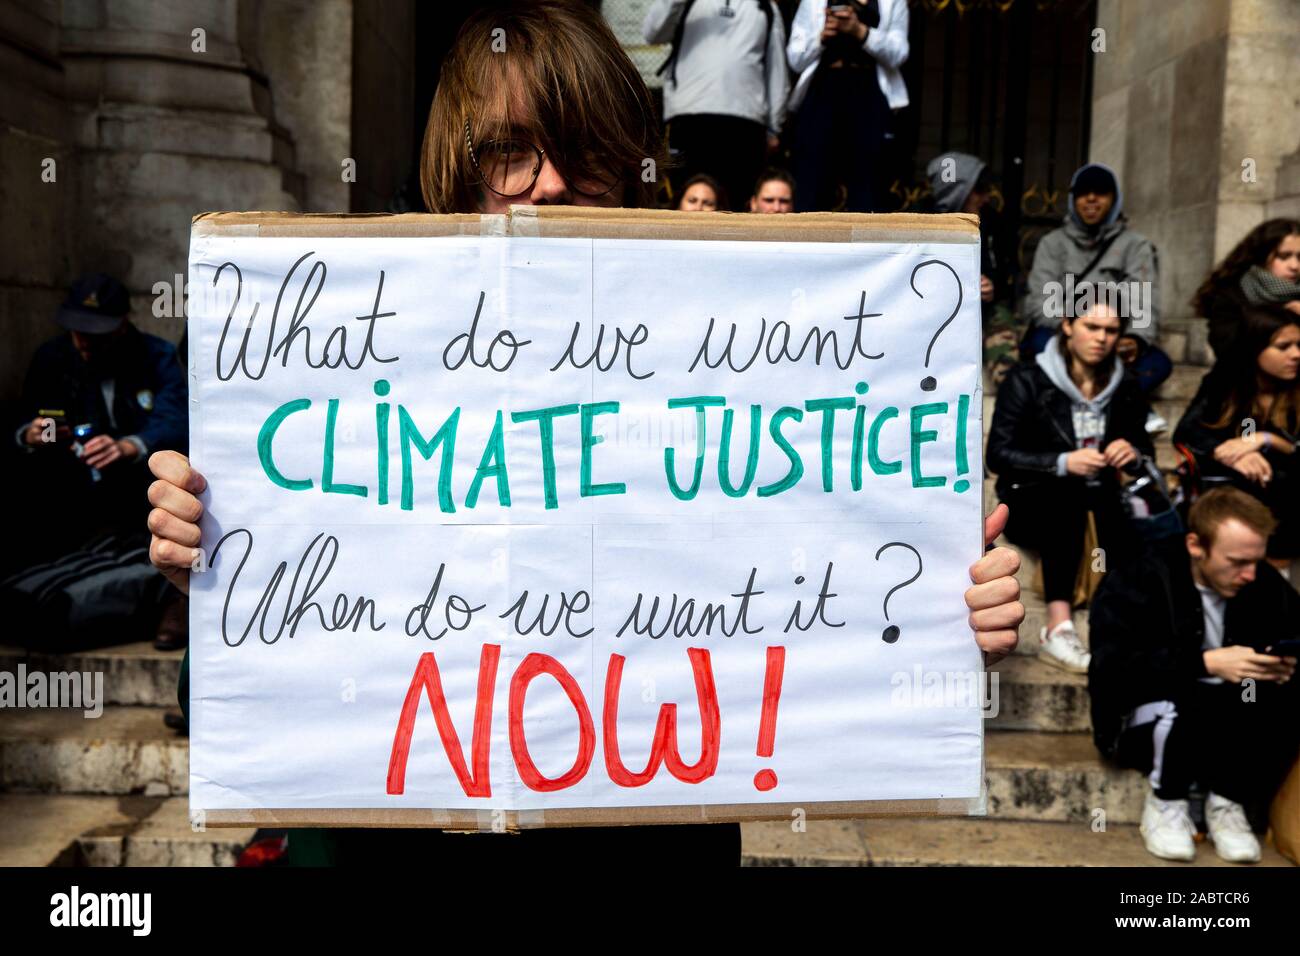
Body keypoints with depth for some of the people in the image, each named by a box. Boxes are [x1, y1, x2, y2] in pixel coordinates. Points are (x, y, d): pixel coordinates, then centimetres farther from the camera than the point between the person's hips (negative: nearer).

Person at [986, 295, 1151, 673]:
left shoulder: (1125, 386, 9)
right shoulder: (1027, 380, -5)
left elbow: (1144, 447, 15)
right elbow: (998, 454, -10)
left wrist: (1132, 452, -10)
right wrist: (1062, 463, -23)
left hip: (1099, 497, 4)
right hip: (1032, 501, -4)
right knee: (1066, 497, -37)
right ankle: (1058, 627, -42)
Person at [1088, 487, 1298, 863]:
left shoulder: (1264, 583, -3)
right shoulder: (1134, 582, -18)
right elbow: (1111, 669, -28)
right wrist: (1206, 663, -35)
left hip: (1224, 727, 4)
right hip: (1145, 725, -4)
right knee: (1181, 702, -37)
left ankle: (1228, 801, -3)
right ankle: (1165, 803, -7)